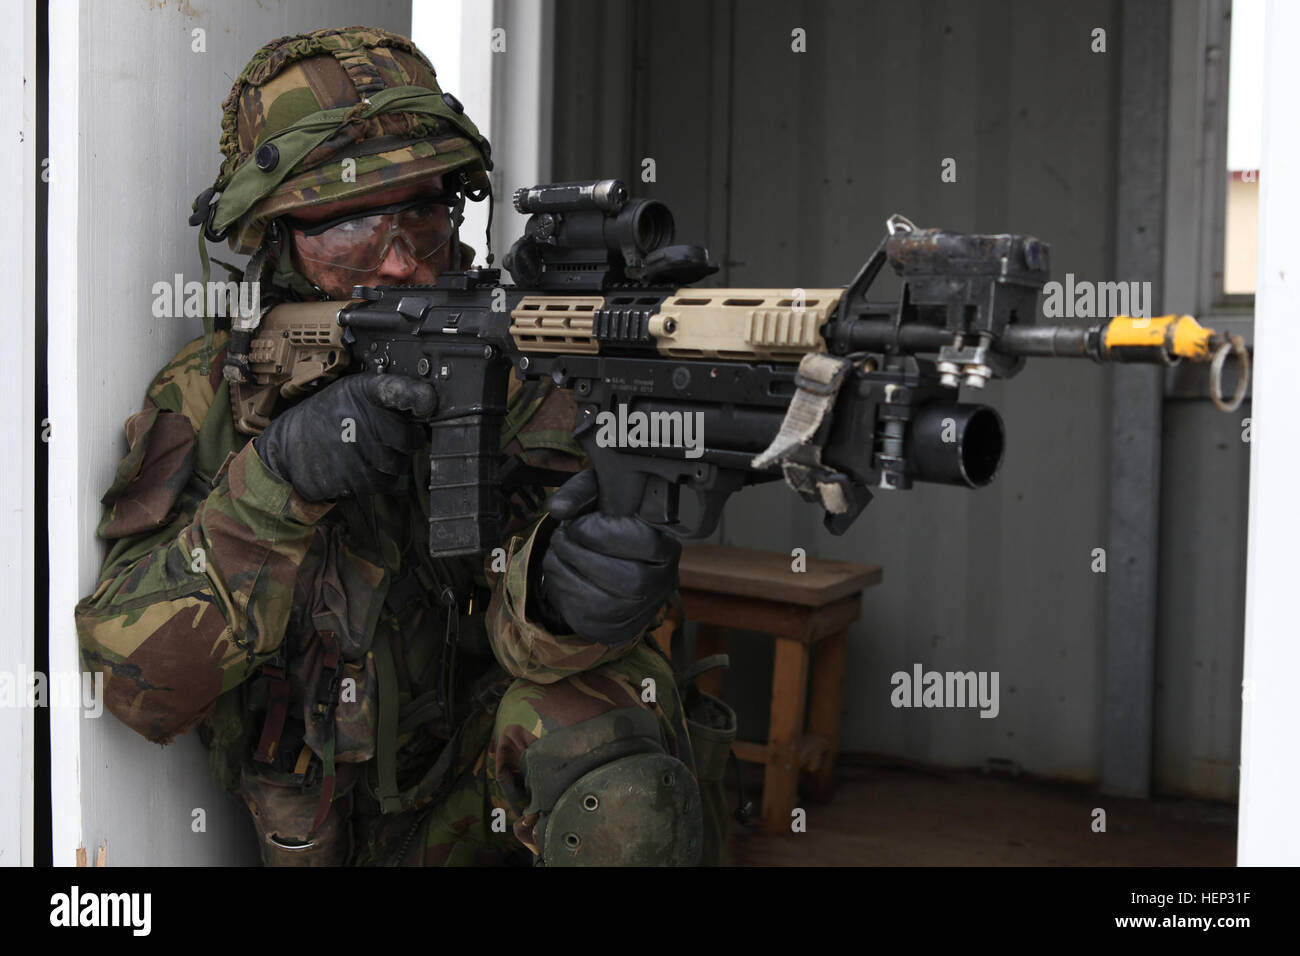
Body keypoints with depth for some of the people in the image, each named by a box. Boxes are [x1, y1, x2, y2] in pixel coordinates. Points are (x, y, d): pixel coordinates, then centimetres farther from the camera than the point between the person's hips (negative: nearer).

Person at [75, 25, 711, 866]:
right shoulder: (207, 397, -9)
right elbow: (141, 686, -17)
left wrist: (570, 584, -44)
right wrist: (276, 481, -31)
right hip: (344, 826, 7)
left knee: (618, 795, -33)